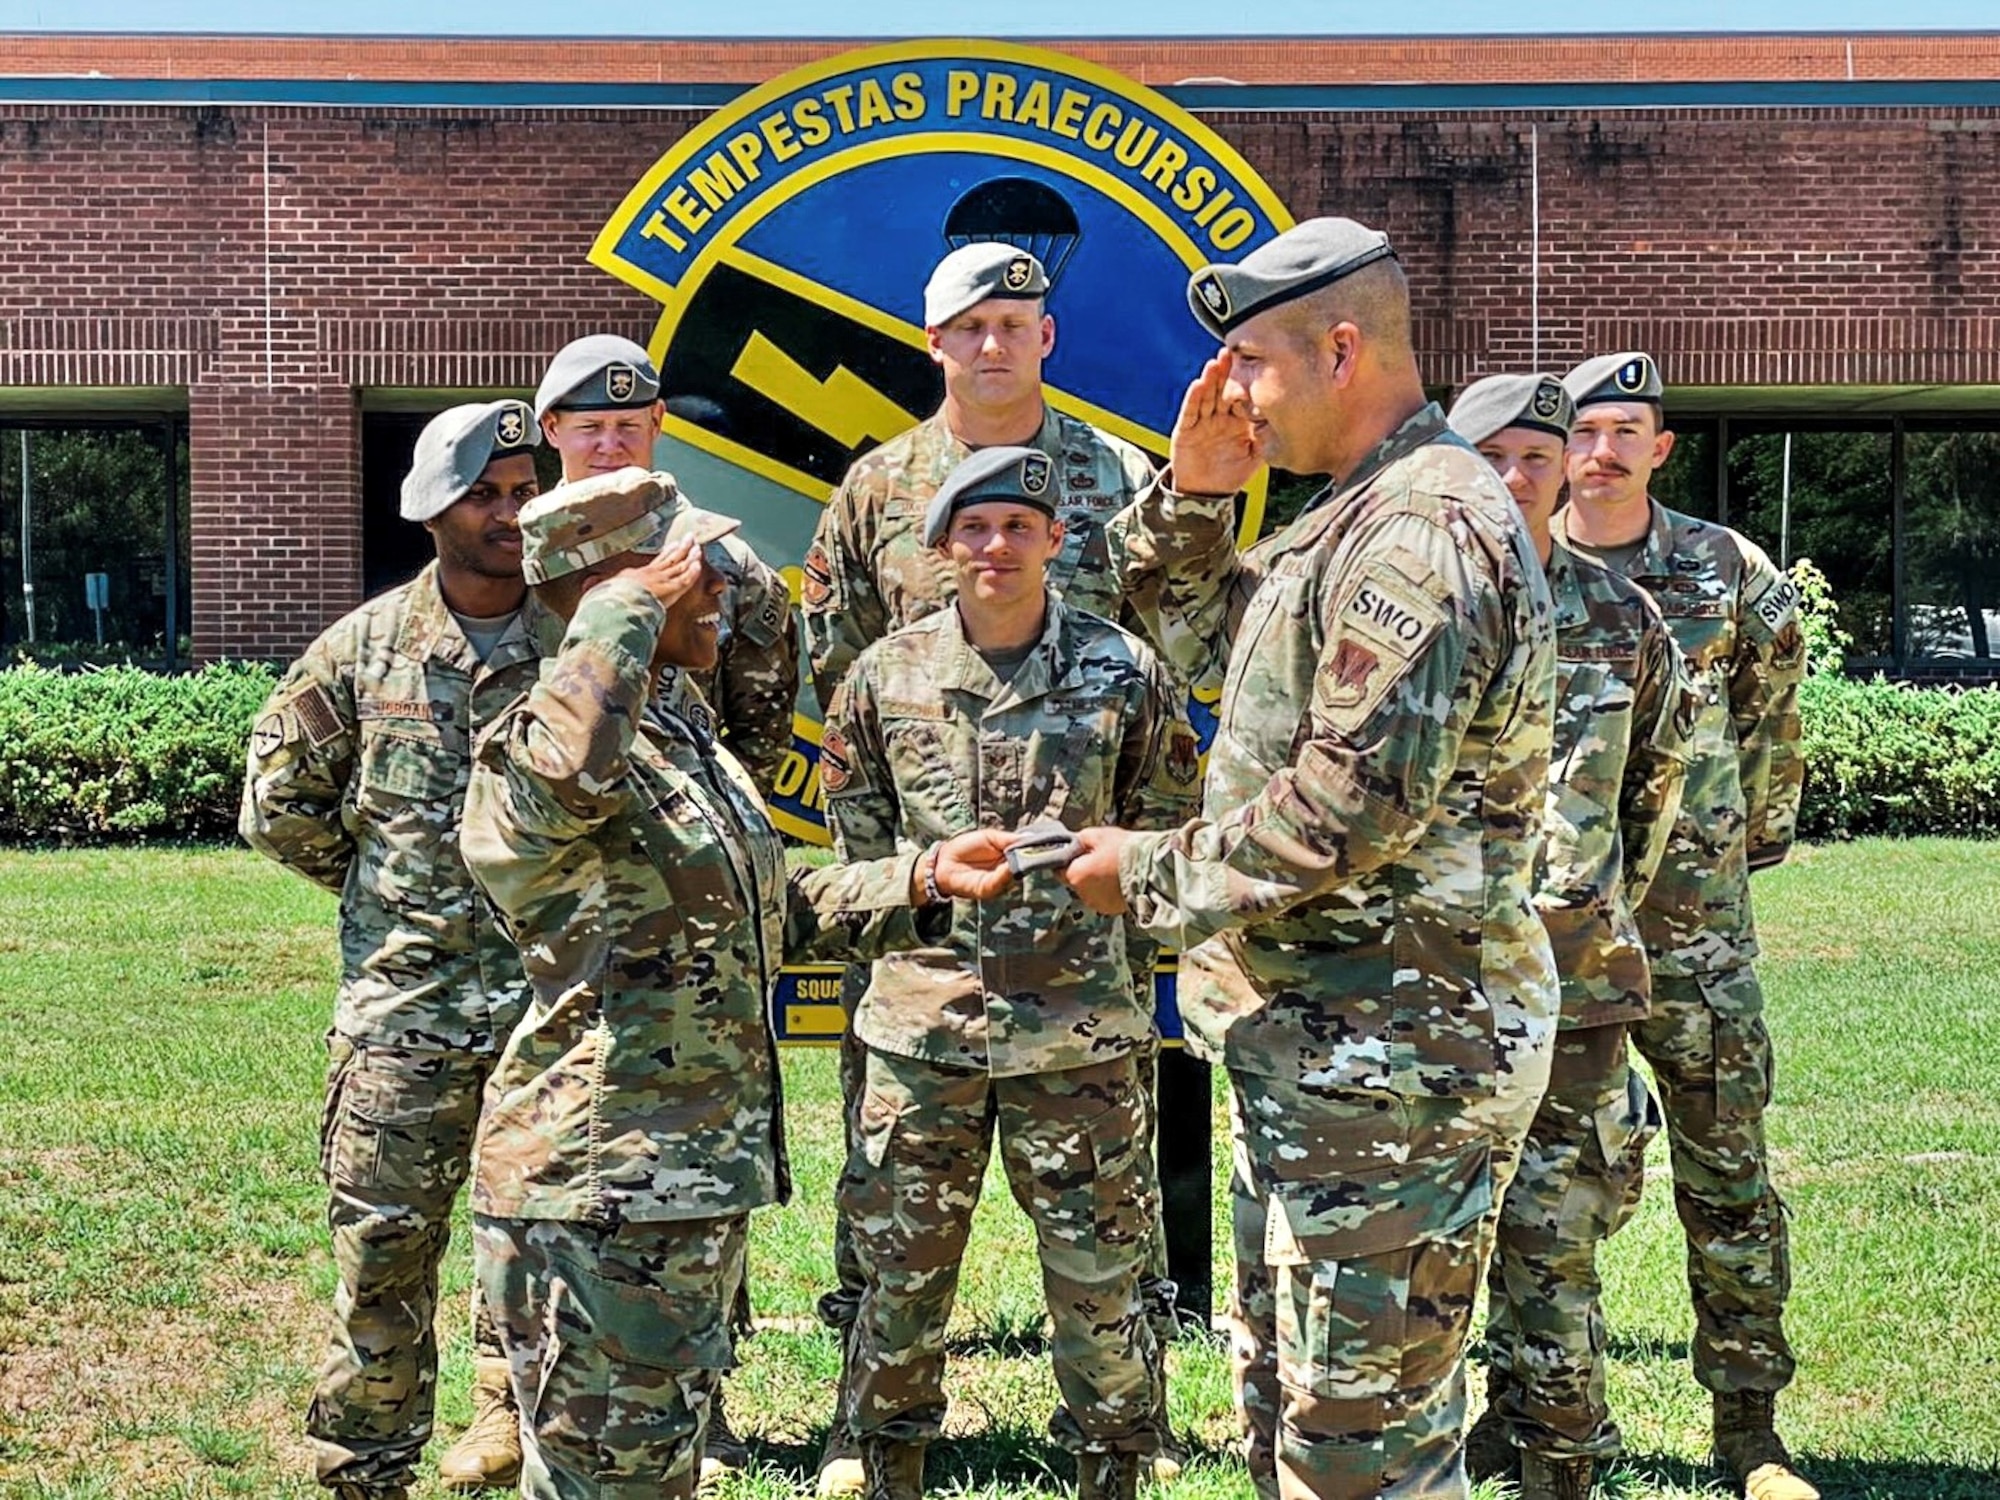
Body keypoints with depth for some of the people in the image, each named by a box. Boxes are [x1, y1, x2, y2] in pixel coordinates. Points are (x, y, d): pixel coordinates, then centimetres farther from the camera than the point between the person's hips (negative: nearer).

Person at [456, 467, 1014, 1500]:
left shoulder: (684, 731, 15)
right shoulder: (533, 749, -17)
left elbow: (777, 911, 25)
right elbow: (566, 770, -45)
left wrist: (923, 879, 14)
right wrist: (628, 606, -31)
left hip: (699, 1182, 10)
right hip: (593, 1201, -10)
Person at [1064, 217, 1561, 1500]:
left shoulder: (1425, 531, -20)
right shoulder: (1358, 517, 15)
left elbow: (1354, 806, -26)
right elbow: (1212, 638, 28)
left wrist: (1150, 875, -14)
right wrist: (1194, 497, 10)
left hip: (1391, 1056, -11)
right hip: (1315, 1043, 11)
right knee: (1283, 1392, 21)